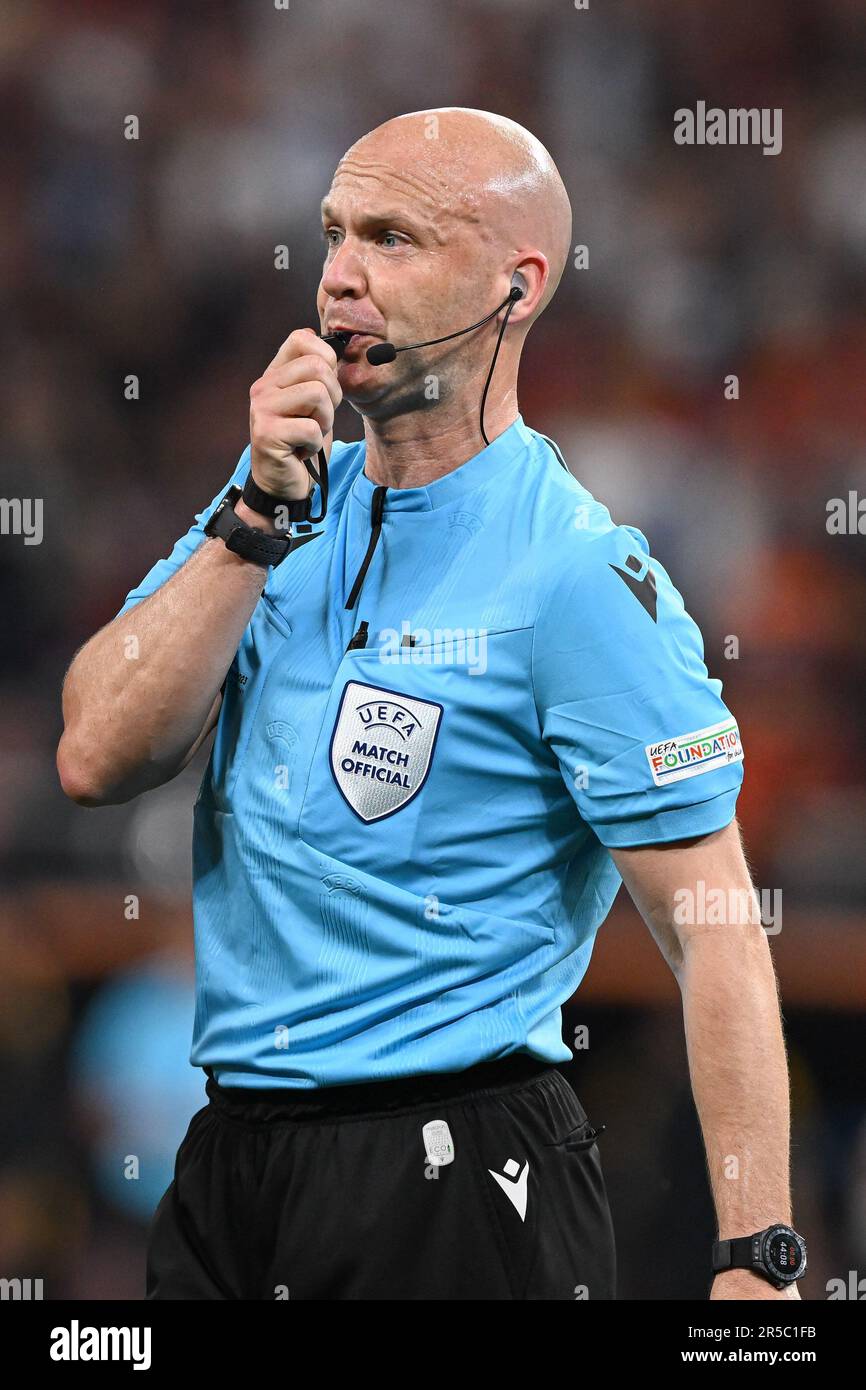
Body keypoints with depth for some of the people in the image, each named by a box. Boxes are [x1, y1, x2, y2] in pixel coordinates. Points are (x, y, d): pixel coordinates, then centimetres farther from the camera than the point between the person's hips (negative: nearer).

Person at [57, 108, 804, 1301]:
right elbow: (98, 760, -2)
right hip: (227, 1162, 6)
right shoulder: (284, 490, 8)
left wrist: (754, 1268, -20)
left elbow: (715, 933, -14)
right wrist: (256, 519, -12)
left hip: (458, 1199, -6)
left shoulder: (581, 574, -11)